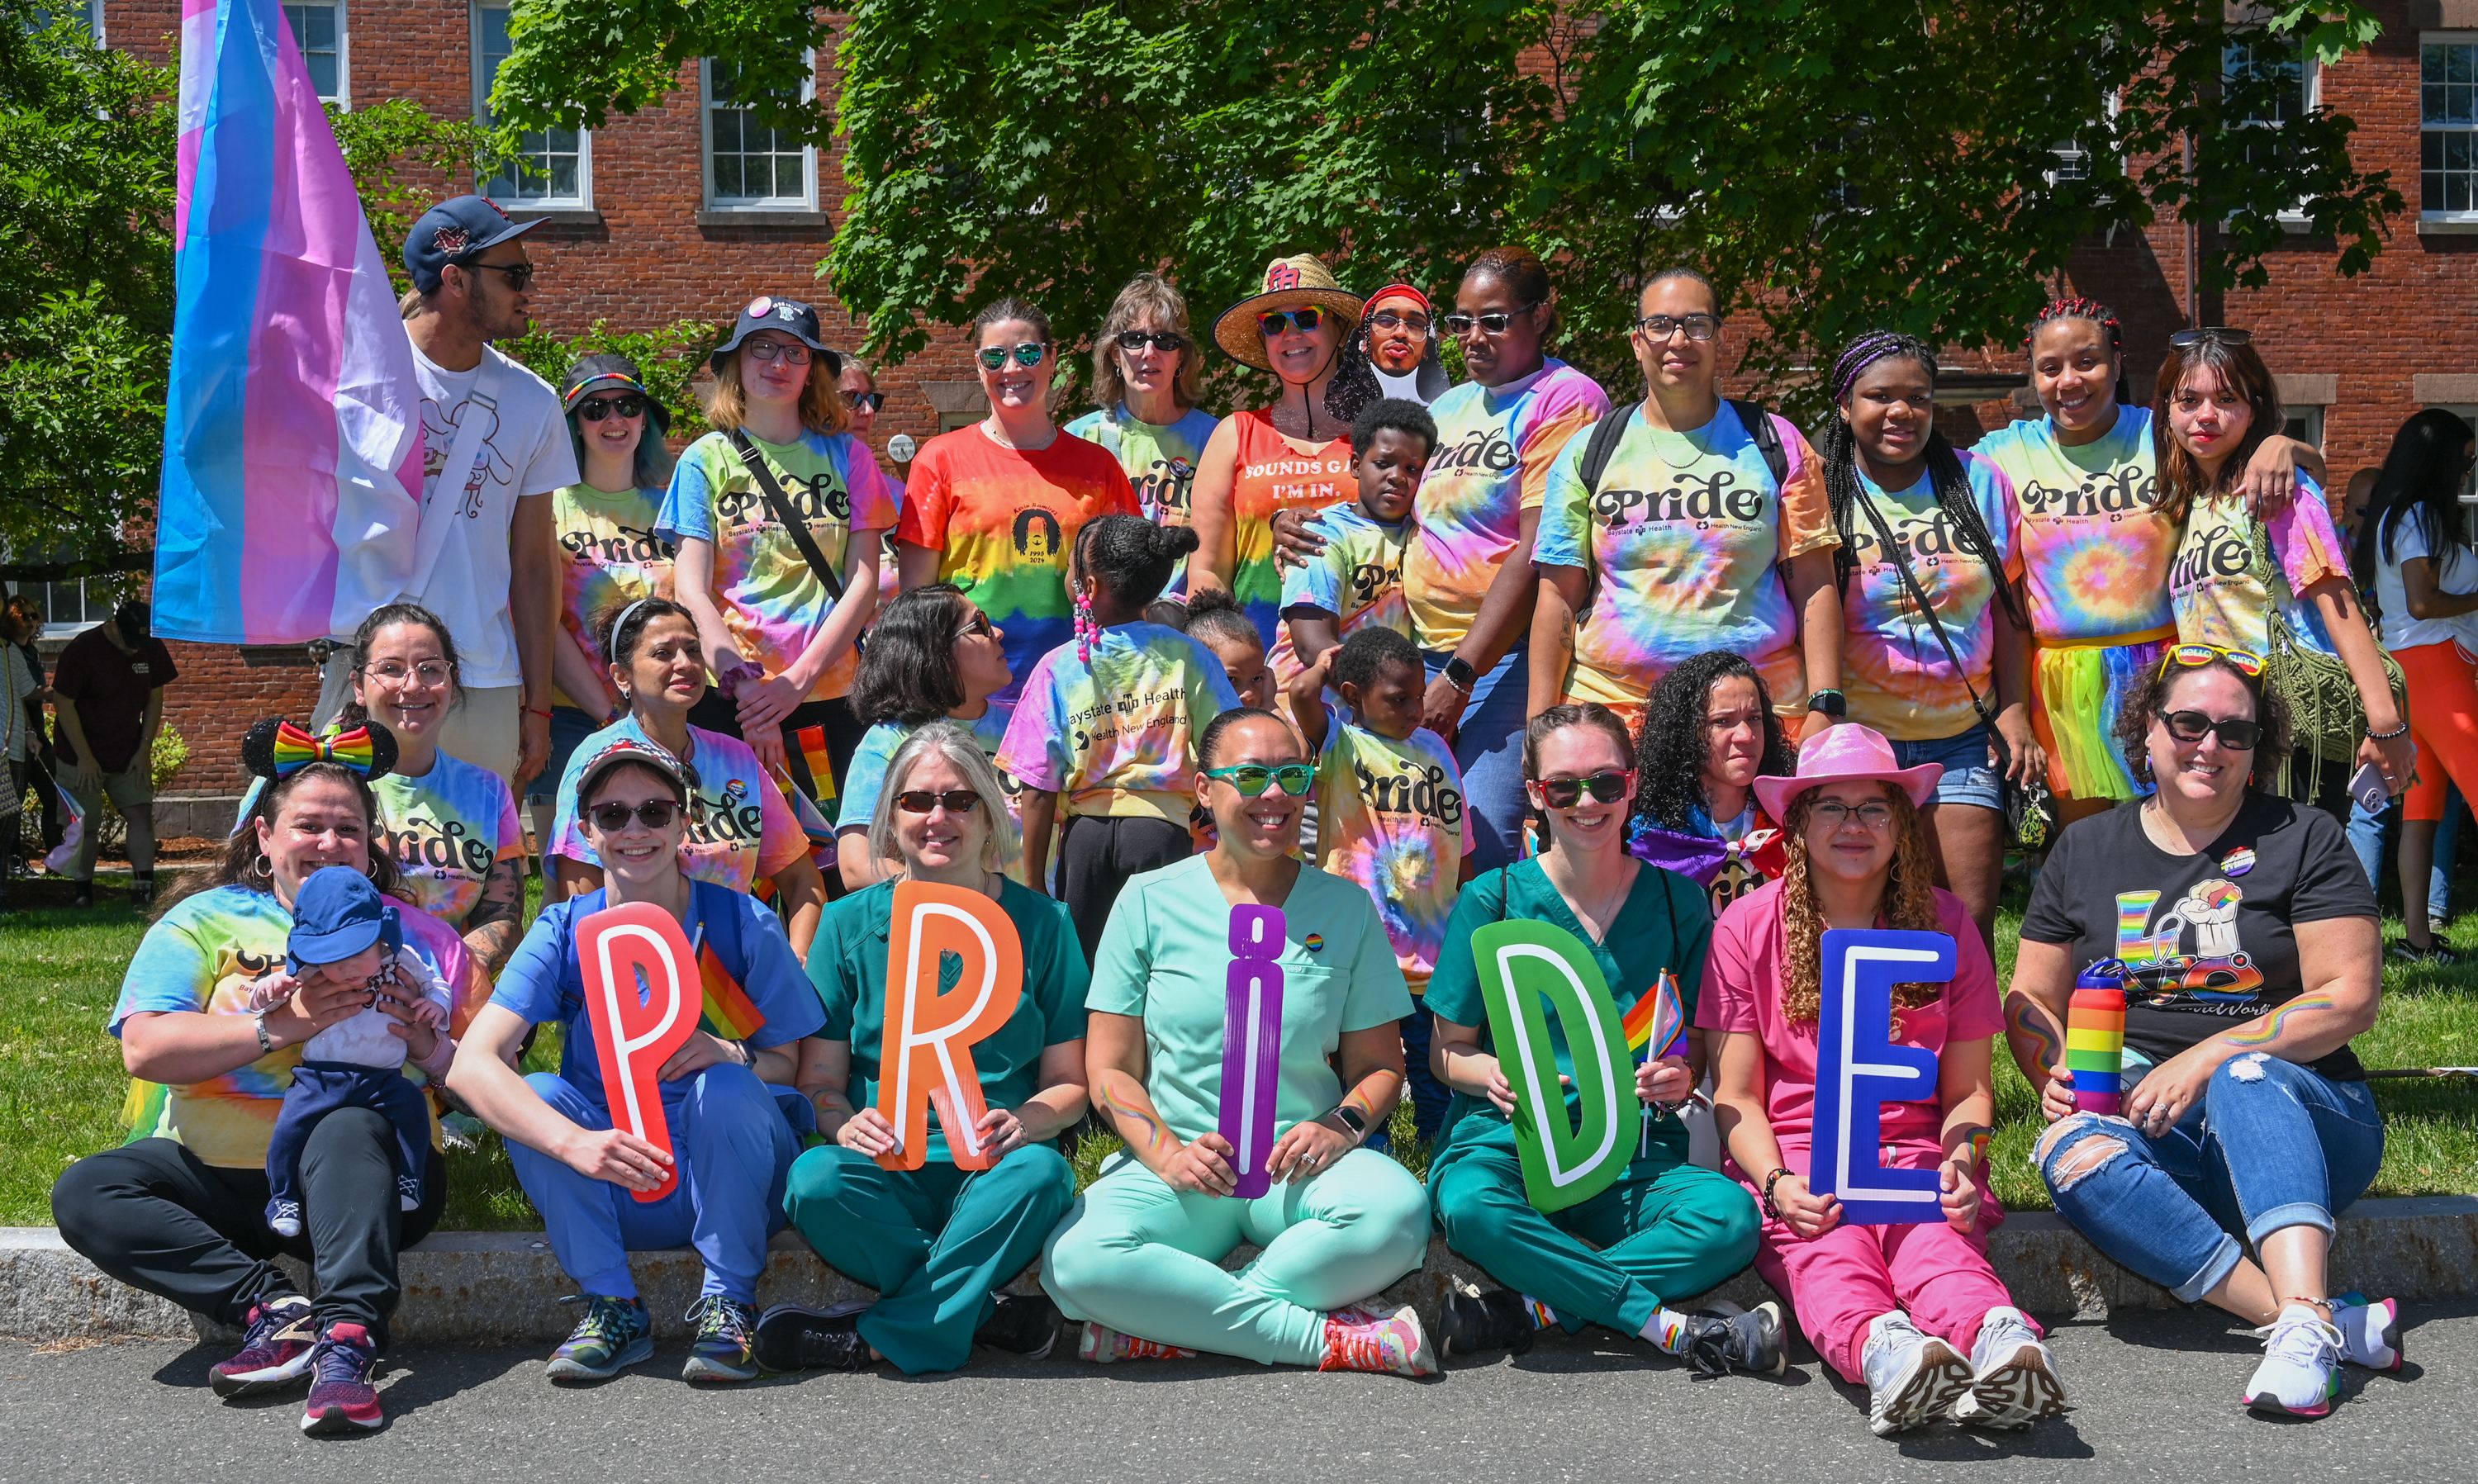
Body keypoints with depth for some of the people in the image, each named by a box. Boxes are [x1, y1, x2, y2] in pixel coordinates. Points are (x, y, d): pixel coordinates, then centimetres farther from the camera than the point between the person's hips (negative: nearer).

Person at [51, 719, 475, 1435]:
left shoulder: (415, 935, 10)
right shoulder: (207, 919, 8)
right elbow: (145, 1050, -8)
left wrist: (426, 1046, -14)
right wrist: (282, 1025, -17)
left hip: (360, 1184, -1)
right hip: (219, 1173, 2)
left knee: (350, 1127, -34)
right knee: (84, 1192, -22)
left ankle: (347, 1339, -43)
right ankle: (276, 1308, -28)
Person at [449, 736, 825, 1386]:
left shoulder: (743, 924, -7)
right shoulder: (565, 932, -6)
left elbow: (793, 1065, -4)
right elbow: (470, 1065, -20)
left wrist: (732, 1057, -29)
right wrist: (576, 1143, -37)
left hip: (731, 1183, -1)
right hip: (615, 1195, 1)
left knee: (726, 1088, -30)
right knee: (536, 1093, -23)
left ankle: (729, 1305, -14)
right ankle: (611, 1307, -12)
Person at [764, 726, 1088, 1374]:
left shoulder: (1040, 923, 6)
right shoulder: (850, 924, 8)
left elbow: (1069, 1082, 6)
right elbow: (819, 1081, 5)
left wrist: (1026, 1122, -17)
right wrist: (846, 1125, -18)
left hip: (990, 1175, 0)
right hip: (886, 1174, 0)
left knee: (1040, 1173, -34)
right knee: (815, 1181, -32)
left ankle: (877, 1338, -20)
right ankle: (988, 1312, -18)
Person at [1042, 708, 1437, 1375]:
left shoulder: (1344, 906, 9)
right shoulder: (1150, 901, 5)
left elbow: (1379, 1064, 11)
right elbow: (1110, 1069, 4)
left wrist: (1343, 1126, -11)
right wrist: (1168, 1155, -14)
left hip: (1302, 1164, 1)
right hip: (1176, 1165, -1)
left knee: (1397, 1213, -33)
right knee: (1075, 1263, -31)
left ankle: (1176, 1320, -20)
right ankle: (1328, 1337, -23)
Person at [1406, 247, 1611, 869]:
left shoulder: (1565, 399, -5)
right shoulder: (1446, 408, 17)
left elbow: (1537, 552, -13)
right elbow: (1410, 525, 26)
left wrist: (1459, 676, -17)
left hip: (1505, 654, -7)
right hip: (1423, 651, 7)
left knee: (1485, 848, -16)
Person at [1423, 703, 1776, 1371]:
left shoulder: (1679, 901, 8)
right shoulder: (1491, 900, 2)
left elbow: (1696, 1046, 14)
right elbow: (1447, 1050, 7)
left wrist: (1682, 1078, -11)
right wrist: (1496, 1076, -16)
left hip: (1635, 1161, 2)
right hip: (1505, 1142, -1)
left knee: (1732, 1216, -31)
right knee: (1472, 1209, -38)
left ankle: (1534, 1309, -27)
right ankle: (1672, 1329, -26)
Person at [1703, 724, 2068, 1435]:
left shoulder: (1944, 922, 11)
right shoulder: (1748, 926, 6)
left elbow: (1968, 1087, 13)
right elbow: (1736, 1095, 4)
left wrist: (1961, 1157, -9)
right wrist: (1776, 1182, -16)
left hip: (1916, 1153, 1)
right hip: (1794, 1158, -1)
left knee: (1934, 1238, -34)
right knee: (1827, 1252, -35)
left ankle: (2002, 1339, -64)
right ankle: (1882, 1349, -66)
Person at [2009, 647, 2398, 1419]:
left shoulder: (2303, 839, 5)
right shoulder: (2084, 850, 13)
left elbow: (2351, 998, -4)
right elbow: (2031, 999, 16)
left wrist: (2207, 1059, -15)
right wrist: (2057, 1070, -7)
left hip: (2299, 1113, -2)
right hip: (2141, 1119, 2)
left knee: (2245, 1079, -36)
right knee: (2074, 1154, -32)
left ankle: (2305, 1325, -50)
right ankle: (2324, 1320, -40)